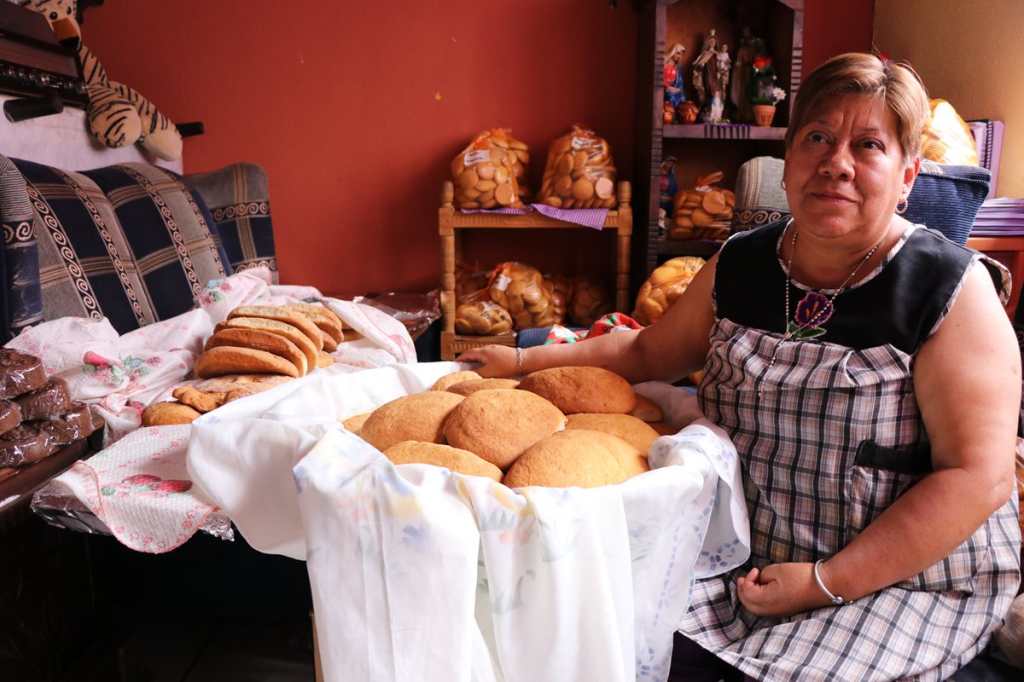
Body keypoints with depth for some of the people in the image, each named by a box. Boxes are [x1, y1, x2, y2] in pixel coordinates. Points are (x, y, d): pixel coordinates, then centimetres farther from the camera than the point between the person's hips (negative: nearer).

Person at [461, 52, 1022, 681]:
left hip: (910, 578, -2)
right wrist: (526, 360, 8)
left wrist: (828, 581, -19)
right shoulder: (740, 266, 1)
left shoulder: (950, 292, -13)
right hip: (751, 558, 3)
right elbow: (648, 353, 14)